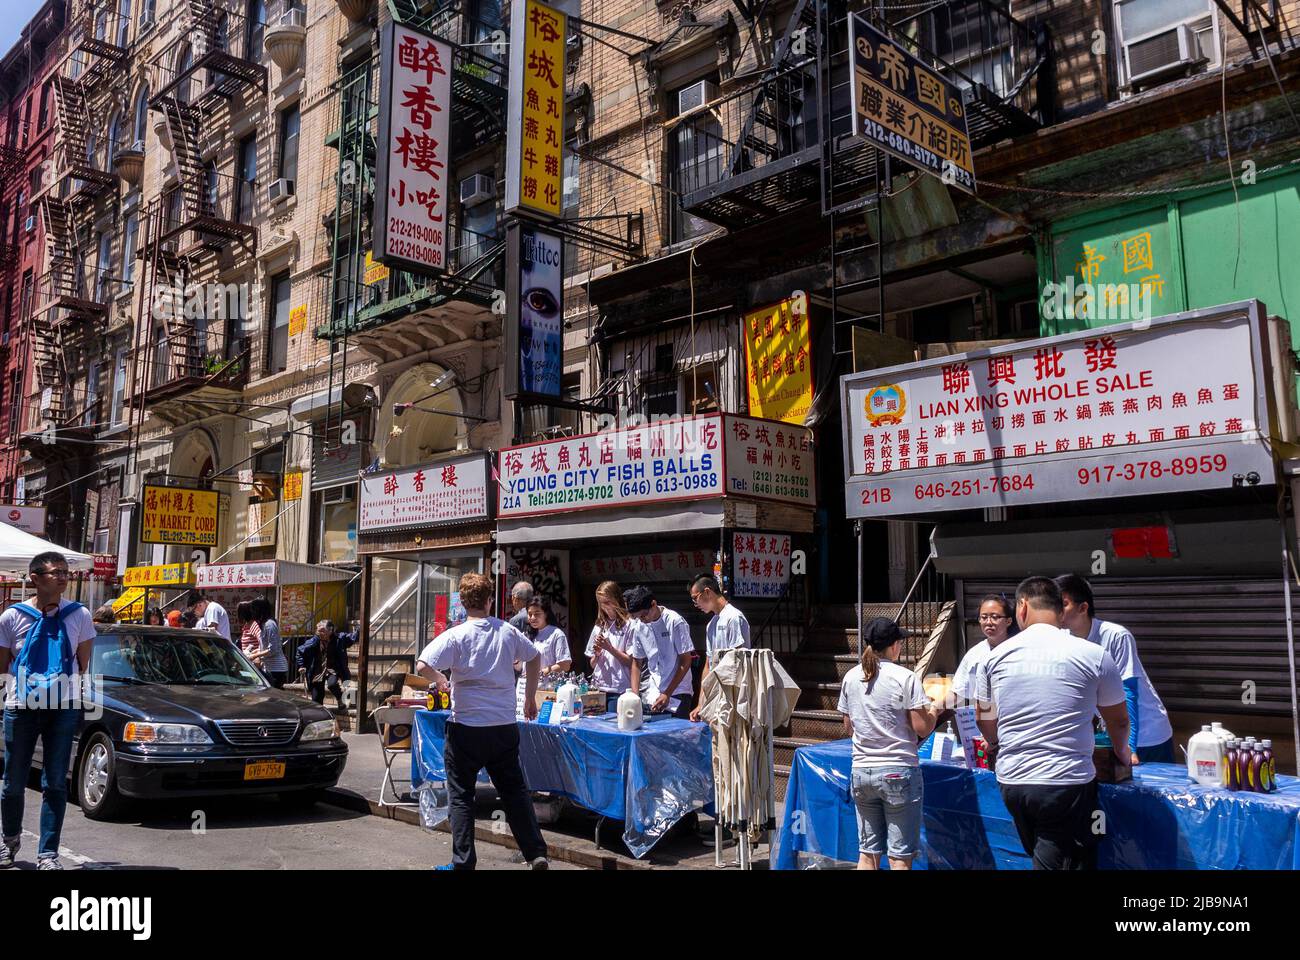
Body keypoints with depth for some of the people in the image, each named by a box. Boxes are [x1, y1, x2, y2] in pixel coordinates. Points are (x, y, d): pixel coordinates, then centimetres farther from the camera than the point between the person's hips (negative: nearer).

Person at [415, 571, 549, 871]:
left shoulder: (456, 635, -11)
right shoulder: (508, 631, 2)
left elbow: (422, 666, -20)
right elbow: (533, 657, 17)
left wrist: (440, 679, 2)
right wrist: (530, 697, 29)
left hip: (467, 728, -4)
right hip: (505, 727, 4)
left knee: (461, 795, 8)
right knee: (514, 791, 14)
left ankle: (463, 862, 10)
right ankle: (537, 854, 15)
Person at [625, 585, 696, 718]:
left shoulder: (675, 622, -12)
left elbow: (686, 662, -10)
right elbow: (637, 662, 13)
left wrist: (667, 694, -13)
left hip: (678, 693, -5)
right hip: (654, 695, 5)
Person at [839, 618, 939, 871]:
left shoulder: (850, 678, 6)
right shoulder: (905, 678, -9)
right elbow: (922, 728, -9)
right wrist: (933, 711, 10)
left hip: (860, 771, 5)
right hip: (898, 771, -5)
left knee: (867, 853, 12)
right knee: (900, 857, 2)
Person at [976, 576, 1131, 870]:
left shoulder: (997, 656, 3)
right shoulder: (1094, 655, -4)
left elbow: (983, 717, 18)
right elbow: (1118, 720, 11)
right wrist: (1121, 751, 33)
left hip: (1012, 782, 4)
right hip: (1067, 784, -4)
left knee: (1042, 857, 22)